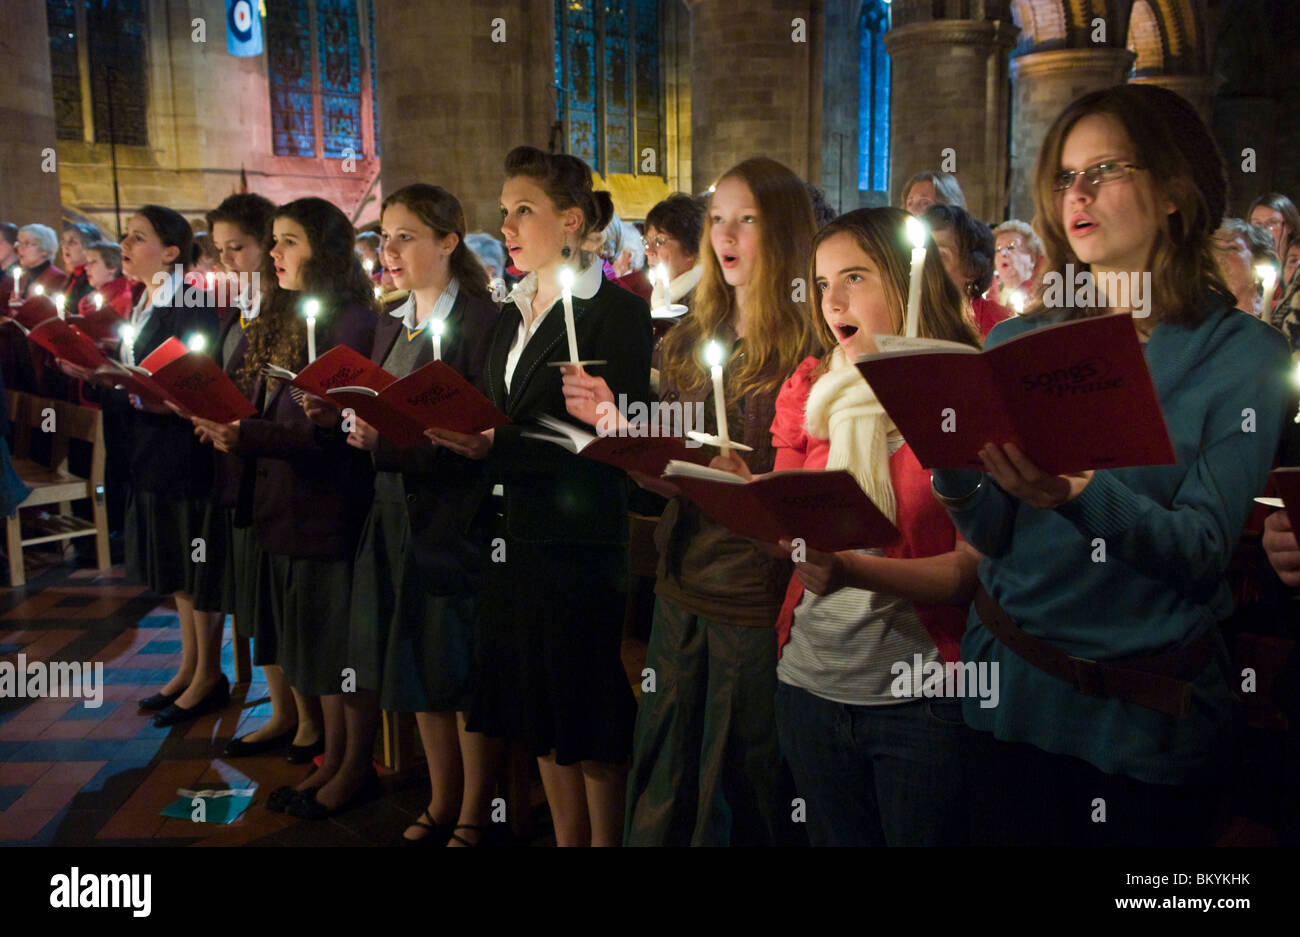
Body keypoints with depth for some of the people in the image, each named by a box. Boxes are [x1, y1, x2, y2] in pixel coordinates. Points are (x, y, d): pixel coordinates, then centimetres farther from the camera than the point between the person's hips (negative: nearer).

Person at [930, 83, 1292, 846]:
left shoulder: (1243, 353, -7)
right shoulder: (1018, 342, 2)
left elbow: (1204, 549, -17)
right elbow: (994, 534, -3)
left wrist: (1080, 494, -35)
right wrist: (953, 471, -24)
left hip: (1152, 712, -2)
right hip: (1012, 691, 2)